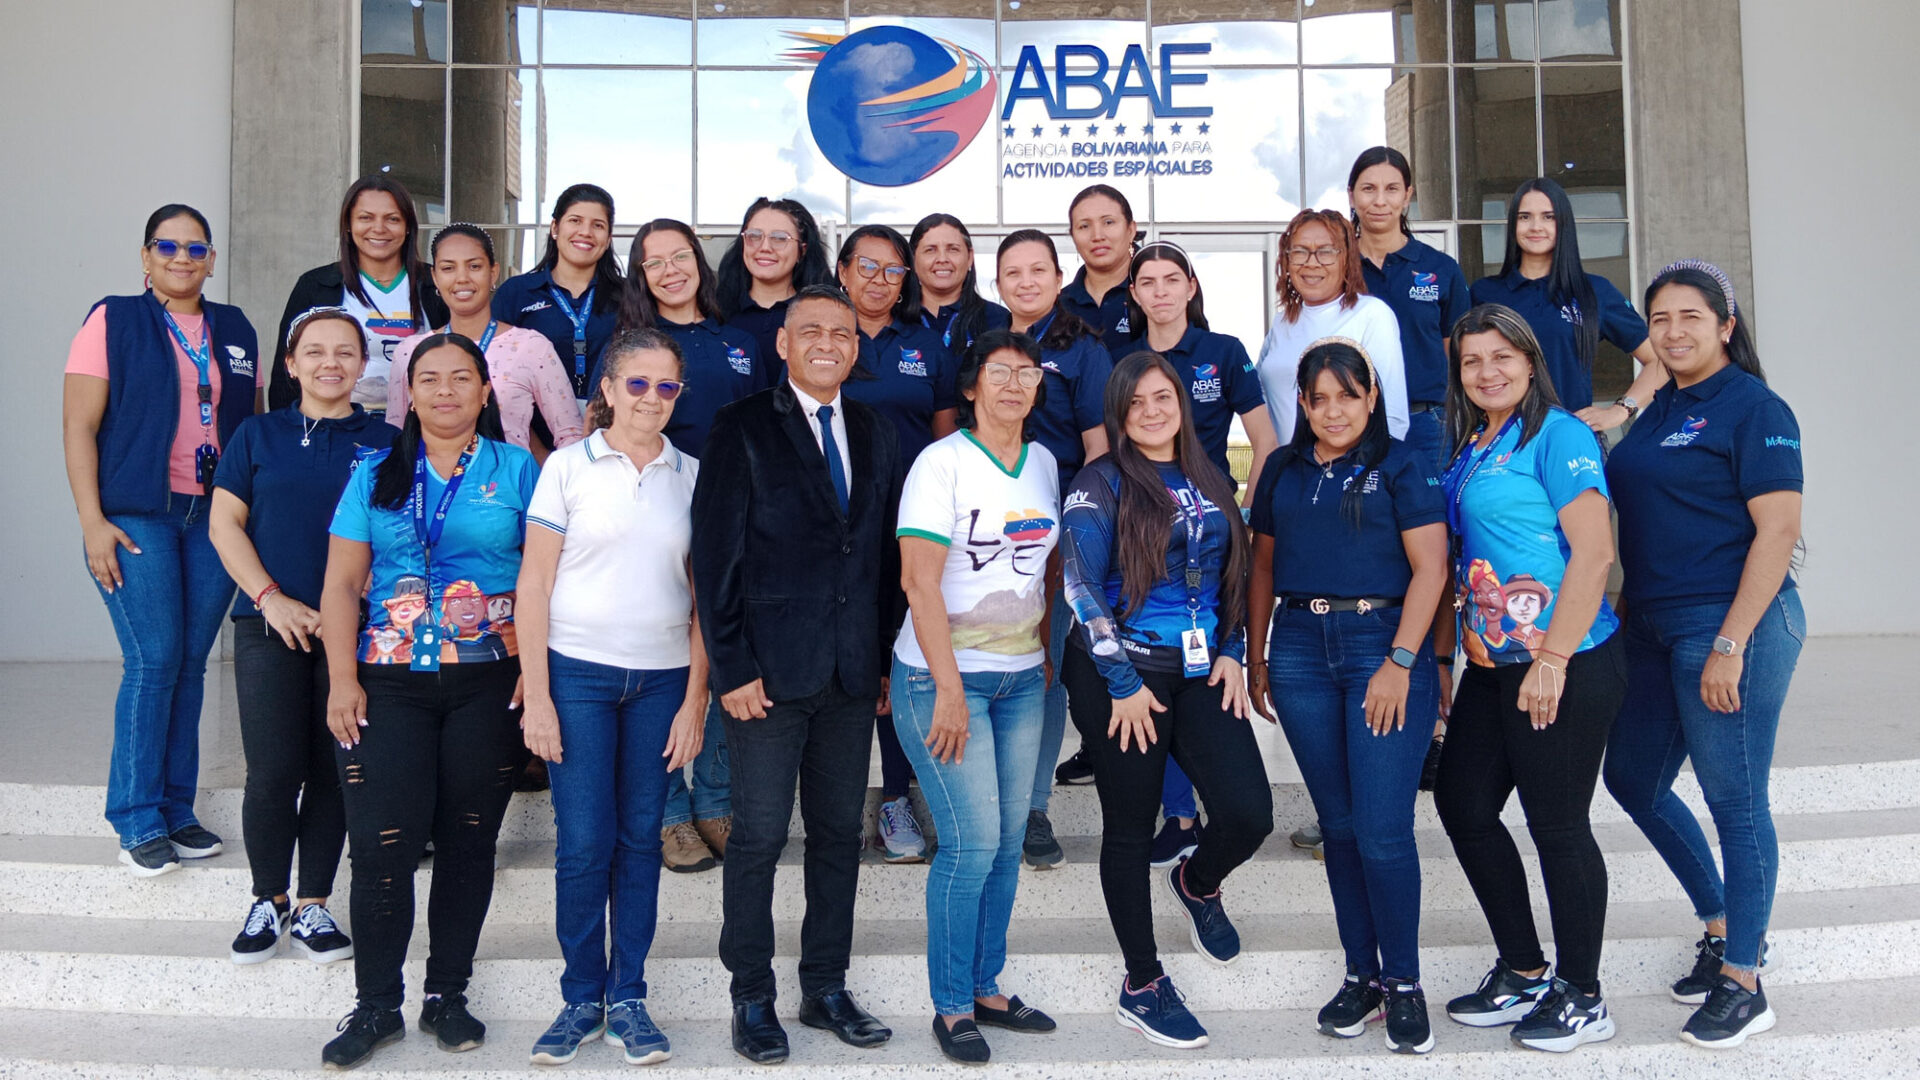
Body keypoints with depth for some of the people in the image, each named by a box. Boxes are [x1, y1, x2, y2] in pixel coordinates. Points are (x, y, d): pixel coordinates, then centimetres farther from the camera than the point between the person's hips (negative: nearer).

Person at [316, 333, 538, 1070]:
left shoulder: (515, 470, 6)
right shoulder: (376, 475, 10)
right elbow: (342, 584, 7)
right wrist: (342, 679, -3)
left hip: (489, 682, 0)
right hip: (389, 683, 1)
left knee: (469, 842, 5)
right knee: (381, 844, -5)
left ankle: (448, 995, 19)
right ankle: (376, 1004, 10)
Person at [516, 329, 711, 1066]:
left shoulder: (691, 476, 6)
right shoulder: (569, 466, 0)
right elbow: (534, 584, -1)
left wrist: (695, 700, 1)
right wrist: (535, 695, -6)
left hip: (663, 679, 2)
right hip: (577, 673, -2)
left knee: (640, 839, 7)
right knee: (582, 843, -1)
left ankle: (627, 998, 18)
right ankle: (582, 998, 15)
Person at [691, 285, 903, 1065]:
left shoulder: (874, 434, 12)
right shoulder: (743, 430, -2)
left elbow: (886, 555, 13)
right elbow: (715, 557, -6)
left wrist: (889, 658, 7)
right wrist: (732, 669, -11)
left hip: (852, 676, 5)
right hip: (770, 671, -4)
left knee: (840, 834, 11)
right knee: (759, 838, 2)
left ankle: (826, 989, 24)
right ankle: (752, 999, 17)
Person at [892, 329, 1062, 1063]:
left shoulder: (1043, 464, 9)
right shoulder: (942, 462, -10)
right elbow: (919, 580, -15)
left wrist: (1046, 656, 10)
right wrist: (950, 691, -18)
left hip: (1022, 677, 6)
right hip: (943, 675, -6)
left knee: (1009, 839, 8)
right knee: (972, 842, -6)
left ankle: (986, 989, 23)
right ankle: (951, 1007, 9)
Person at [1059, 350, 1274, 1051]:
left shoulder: (1209, 481, 13)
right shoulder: (1102, 484, -4)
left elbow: (1233, 571, 19)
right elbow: (1081, 587, -10)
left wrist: (1232, 651, 5)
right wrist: (1122, 683, -12)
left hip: (1201, 674, 5)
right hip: (1121, 676, -4)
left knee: (1249, 816, -7)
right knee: (1131, 830, 5)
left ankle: (1197, 884, 28)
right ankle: (1142, 986, 20)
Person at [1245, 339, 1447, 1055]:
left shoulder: (1401, 465, 0)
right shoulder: (1283, 471, 13)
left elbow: (1430, 568, -6)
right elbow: (1263, 565, 16)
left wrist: (1400, 662, -14)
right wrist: (1254, 657, 11)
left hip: (1383, 643, -4)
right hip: (1300, 648, 4)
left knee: (1383, 830, -6)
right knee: (1338, 826, 9)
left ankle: (1403, 983, 11)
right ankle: (1360, 974, 21)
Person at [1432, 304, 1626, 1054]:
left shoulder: (1558, 435, -10)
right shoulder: (1467, 451, 14)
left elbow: (1594, 551, -18)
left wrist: (1552, 660, -21)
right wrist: (1442, 654, 15)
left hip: (1566, 666, -9)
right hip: (1492, 667, 9)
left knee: (1558, 825, 1)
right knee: (1463, 805, 13)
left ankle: (1582, 998, 19)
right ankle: (1523, 973, 28)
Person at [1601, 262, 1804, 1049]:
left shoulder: (1753, 409, -10)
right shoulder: (1659, 411, 14)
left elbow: (1778, 529, -16)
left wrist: (1730, 645, -21)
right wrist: (1626, 608, 13)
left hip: (1731, 626, -9)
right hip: (1656, 628, 9)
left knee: (1734, 800, 0)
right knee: (1634, 781, 16)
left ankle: (1742, 985, 14)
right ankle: (1724, 927, 34)